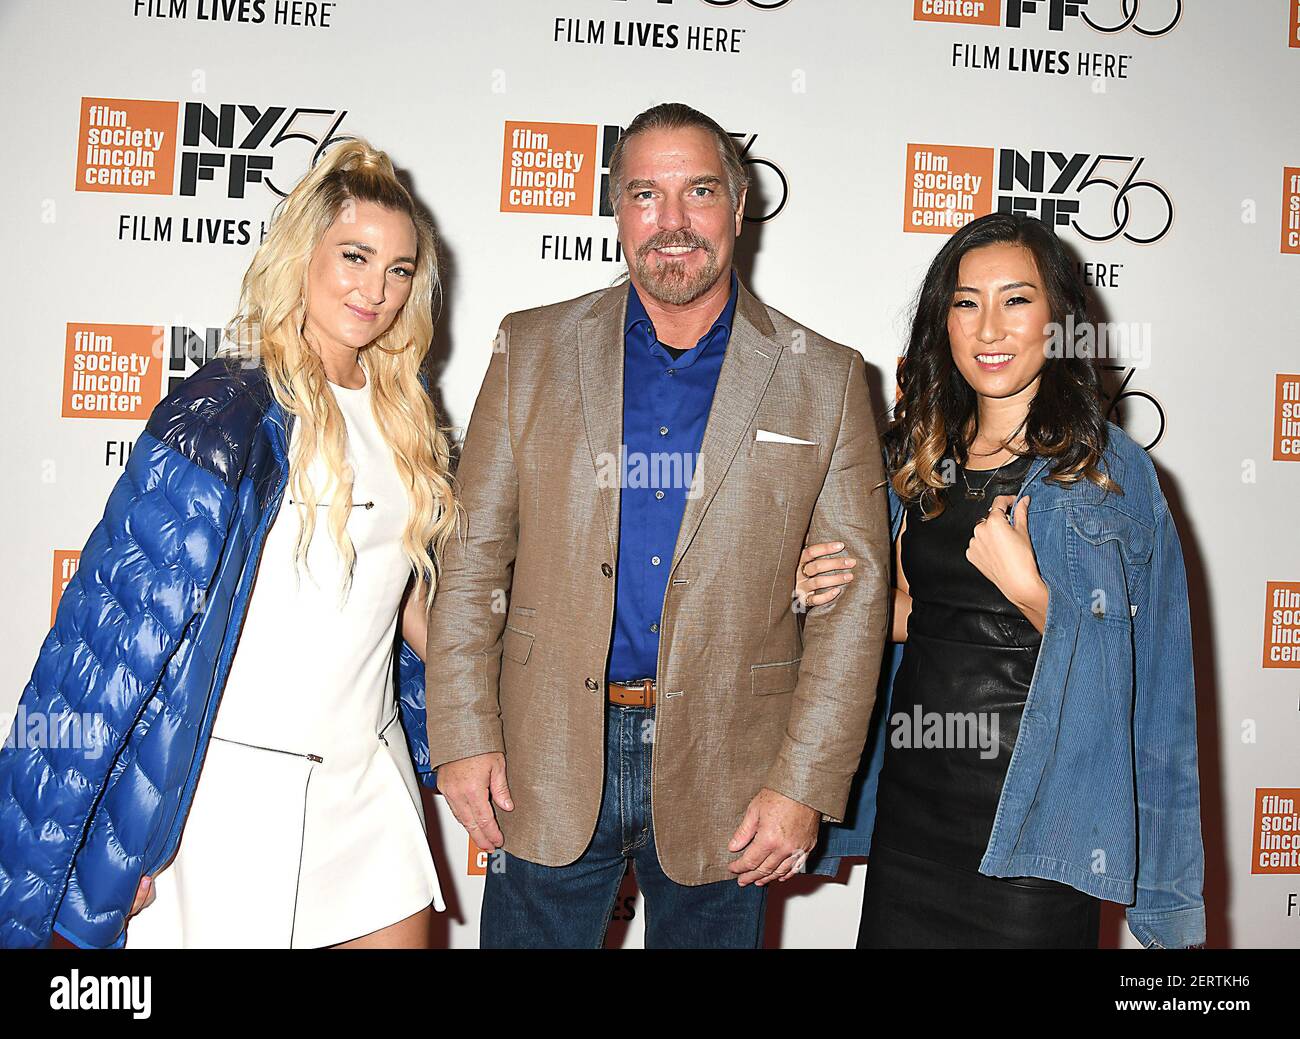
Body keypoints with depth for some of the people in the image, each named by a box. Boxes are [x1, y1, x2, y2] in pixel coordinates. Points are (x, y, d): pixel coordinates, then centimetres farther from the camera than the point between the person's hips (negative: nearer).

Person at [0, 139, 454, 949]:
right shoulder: (228, 409, -14)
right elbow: (129, 614, -16)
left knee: (403, 931, 14)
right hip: (239, 774, -6)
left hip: (368, 765, 6)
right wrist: (110, 845, -16)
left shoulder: (405, 413, 6)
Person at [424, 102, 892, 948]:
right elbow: (473, 554, 3)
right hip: (549, 764, 1)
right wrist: (464, 736, -3)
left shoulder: (826, 381, 0)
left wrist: (805, 785, -7)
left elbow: (856, 598, -2)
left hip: (722, 779, 0)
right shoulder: (532, 350, 3)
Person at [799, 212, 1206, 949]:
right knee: (894, 932, 15)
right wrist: (845, 598, -5)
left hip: (1033, 814, -4)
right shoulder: (922, 458, 6)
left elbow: (1132, 662, -9)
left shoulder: (1111, 468, -9)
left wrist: (1024, 584, -21)